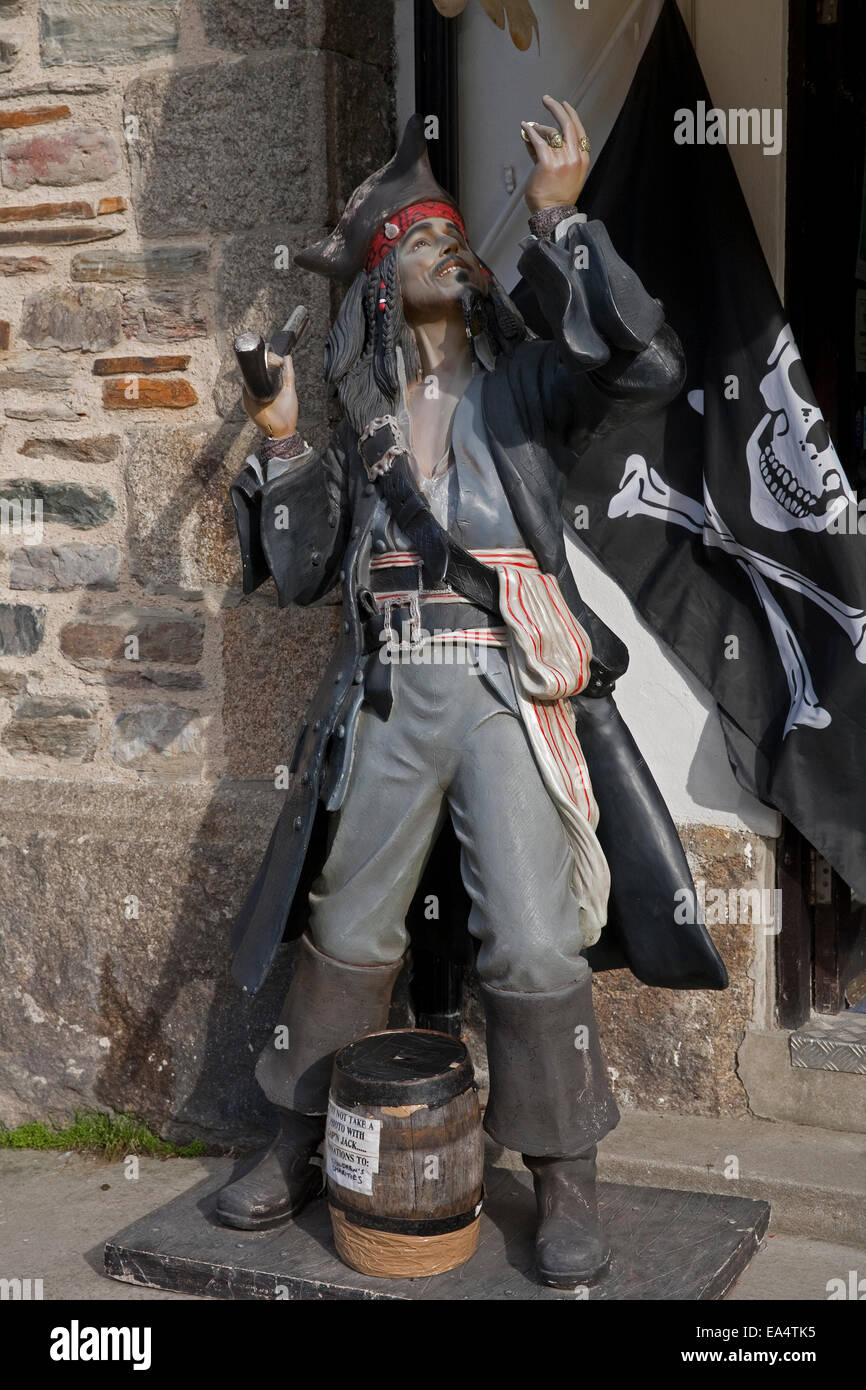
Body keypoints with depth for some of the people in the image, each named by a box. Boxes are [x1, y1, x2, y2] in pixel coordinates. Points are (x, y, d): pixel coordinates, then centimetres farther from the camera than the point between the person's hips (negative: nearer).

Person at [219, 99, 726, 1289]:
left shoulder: (525, 388, 6)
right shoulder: (358, 418, 14)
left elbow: (648, 364, -14)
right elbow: (300, 573, 11)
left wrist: (560, 222, -13)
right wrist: (281, 446, 1)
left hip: (510, 695, -2)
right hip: (388, 700, 3)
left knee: (535, 946, -6)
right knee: (349, 936, 9)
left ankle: (566, 1184, 11)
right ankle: (302, 1148, 27)